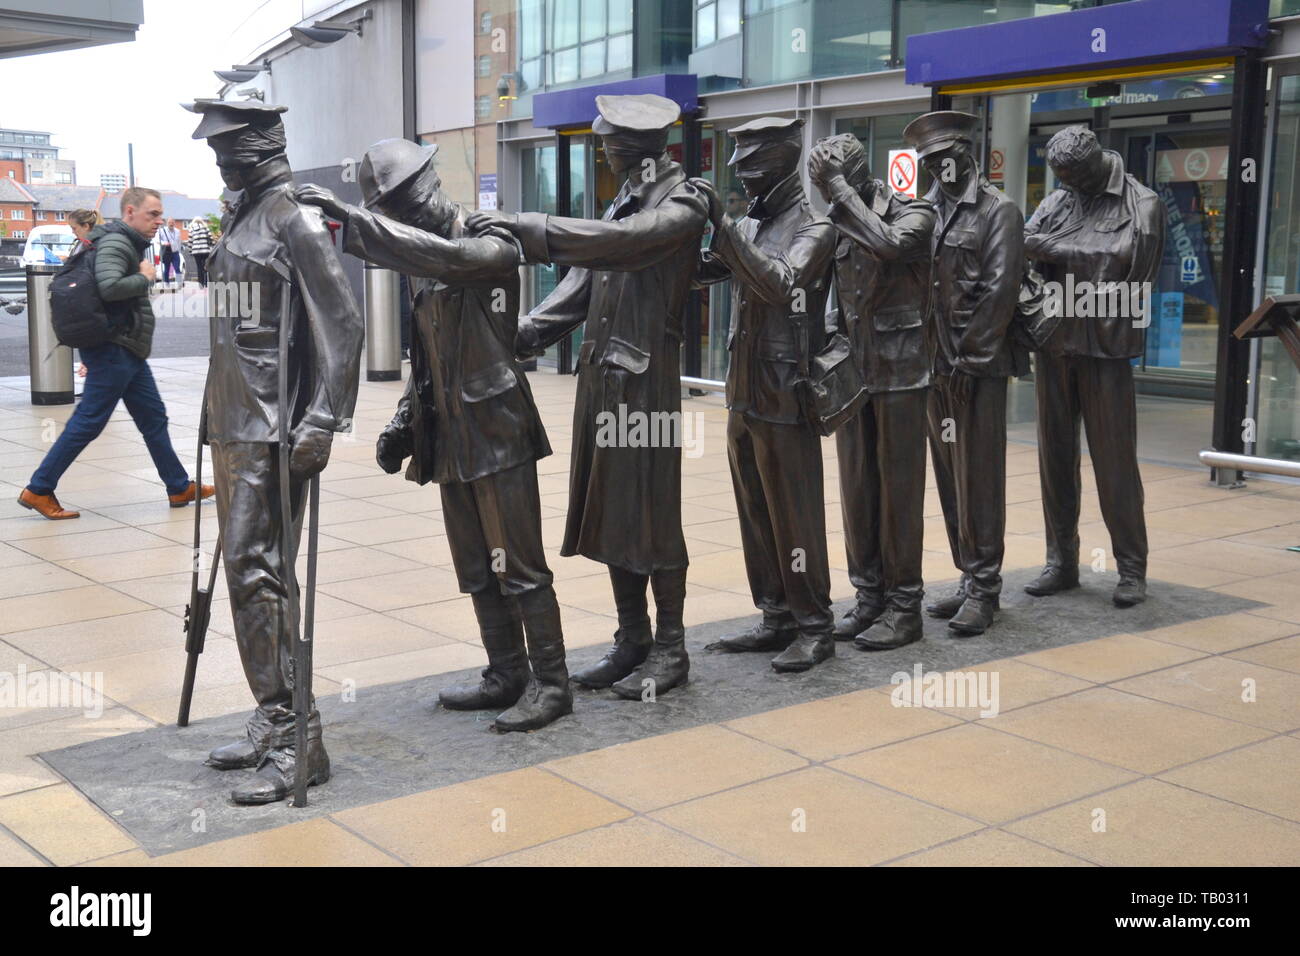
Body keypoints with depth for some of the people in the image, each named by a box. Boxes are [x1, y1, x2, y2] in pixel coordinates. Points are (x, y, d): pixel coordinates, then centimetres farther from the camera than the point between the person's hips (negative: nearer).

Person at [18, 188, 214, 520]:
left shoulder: (130, 244, 16)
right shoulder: (114, 243, -14)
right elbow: (109, 286, -29)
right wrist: (144, 278, -16)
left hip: (128, 352, 11)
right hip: (114, 349, -11)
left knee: (154, 417, 14)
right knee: (88, 422, -6)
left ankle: (180, 488, 21)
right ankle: (38, 490, 1)